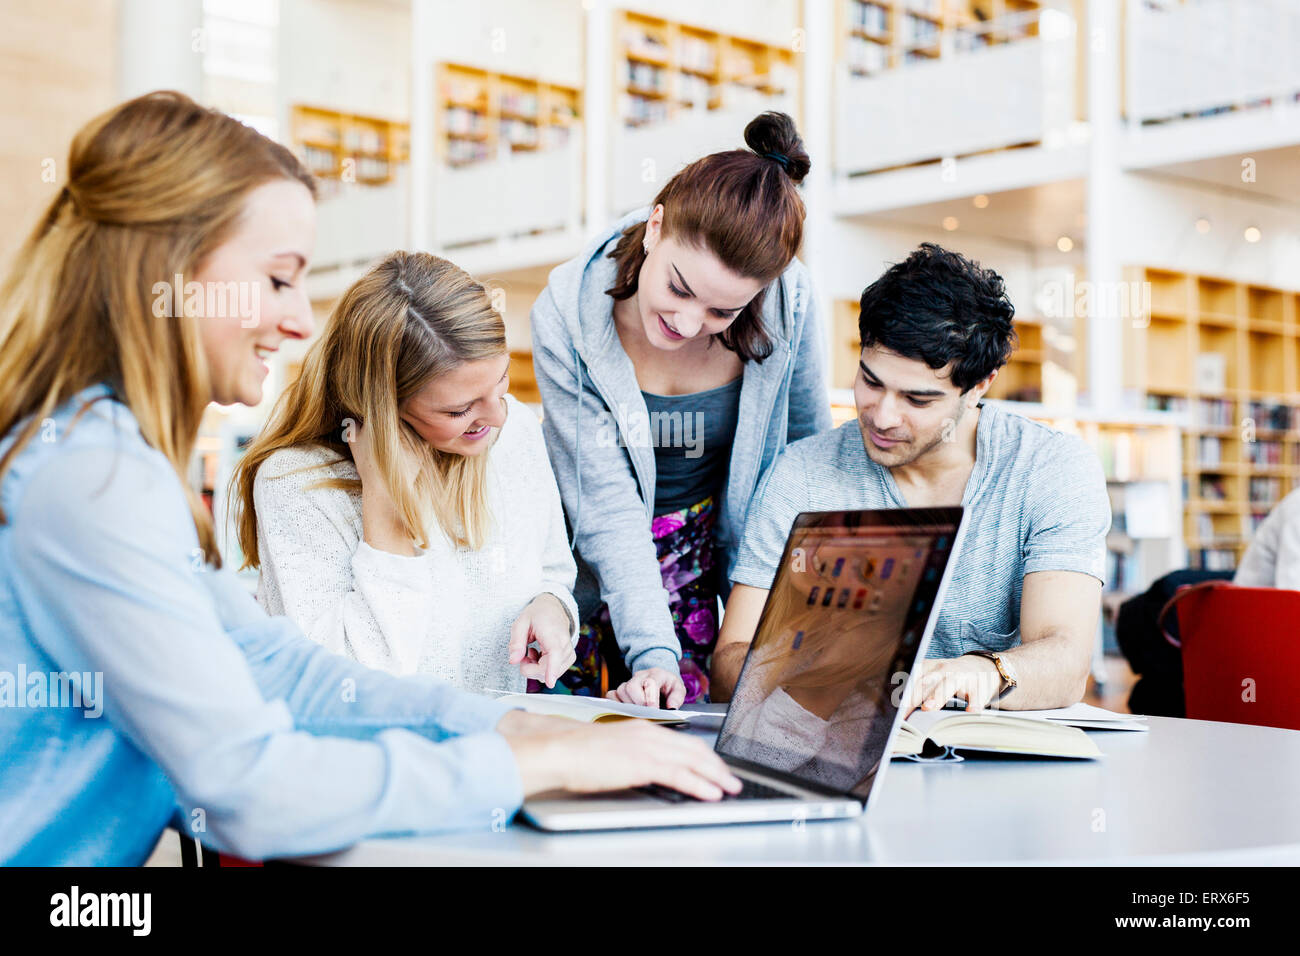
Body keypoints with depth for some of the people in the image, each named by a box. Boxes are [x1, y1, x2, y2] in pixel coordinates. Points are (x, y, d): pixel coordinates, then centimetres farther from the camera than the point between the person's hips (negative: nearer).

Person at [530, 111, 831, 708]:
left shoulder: (788, 304, -19)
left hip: (707, 550, 1)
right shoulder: (567, 317, -24)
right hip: (597, 563, -1)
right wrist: (652, 654, -33)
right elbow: (607, 507, -24)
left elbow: (810, 449, -1)